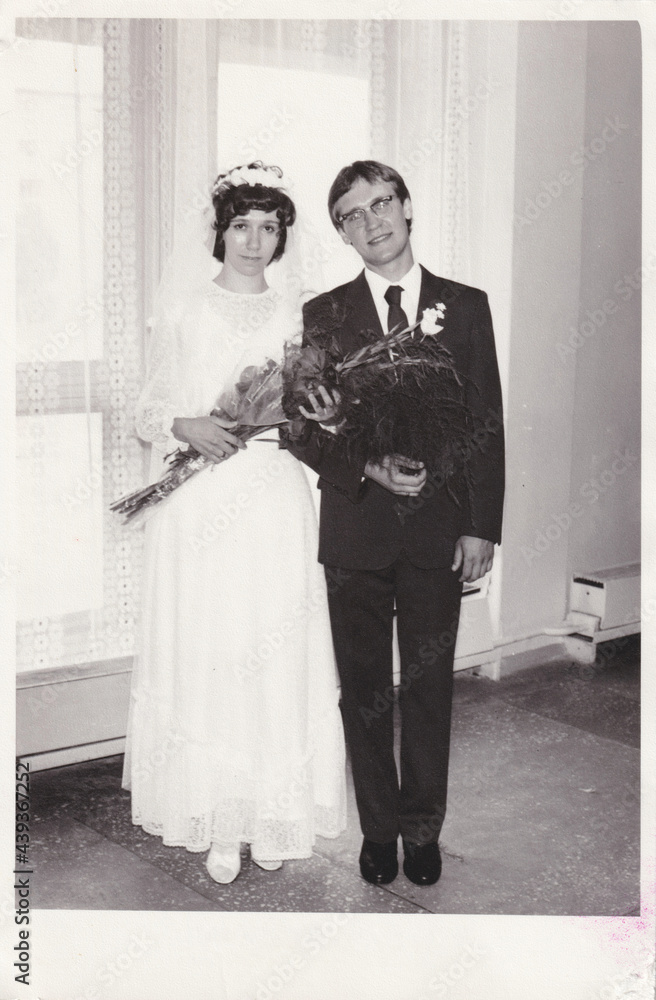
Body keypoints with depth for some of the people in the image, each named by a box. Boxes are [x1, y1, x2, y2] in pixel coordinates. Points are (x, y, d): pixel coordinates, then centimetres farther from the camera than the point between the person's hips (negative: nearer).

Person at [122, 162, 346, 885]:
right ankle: (220, 823, 12)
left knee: (276, 658, 3)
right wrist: (185, 427, -15)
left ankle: (273, 814, 17)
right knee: (204, 657, 0)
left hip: (274, 508, 2)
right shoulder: (183, 310, 6)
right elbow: (149, 412, 6)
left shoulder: (292, 317, 11)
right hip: (200, 507, -1)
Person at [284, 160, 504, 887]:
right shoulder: (323, 315, 3)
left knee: (429, 687, 9)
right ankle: (379, 828, 26)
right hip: (356, 528, 0)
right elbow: (304, 429, 1)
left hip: (439, 528, 0)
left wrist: (481, 526, -4)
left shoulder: (466, 307, 4)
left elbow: (487, 422, 2)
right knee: (364, 689, 10)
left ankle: (423, 828, 27)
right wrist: (368, 468, -16)